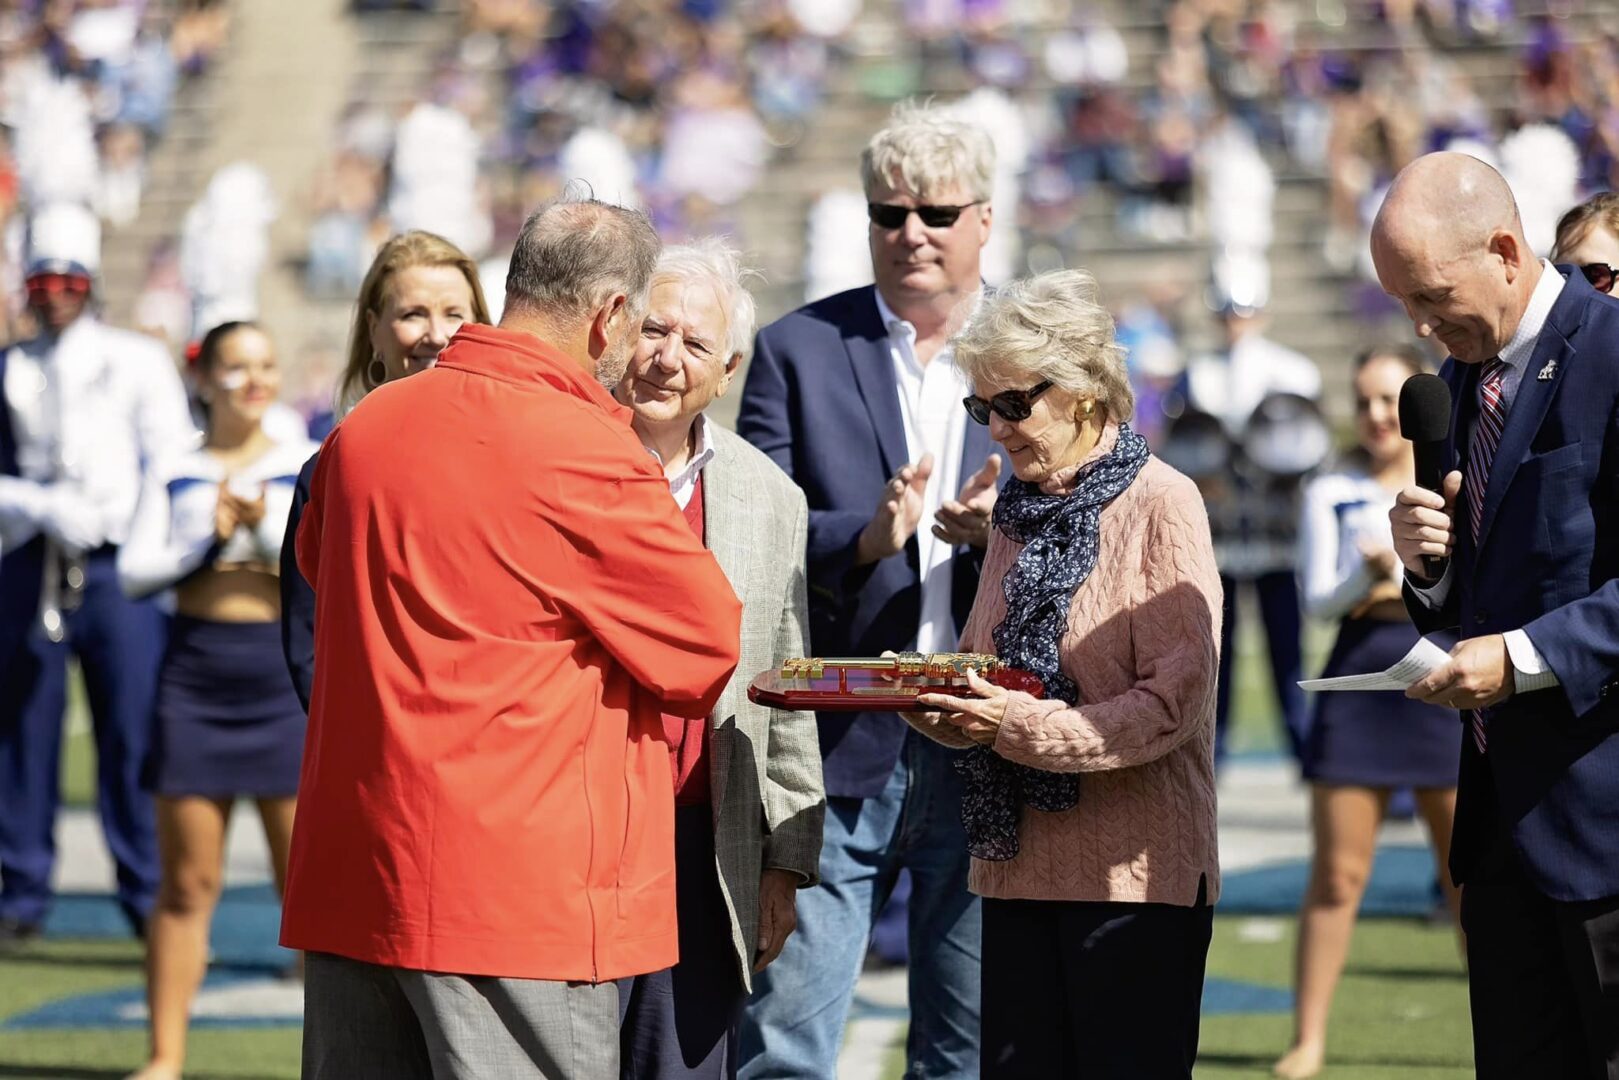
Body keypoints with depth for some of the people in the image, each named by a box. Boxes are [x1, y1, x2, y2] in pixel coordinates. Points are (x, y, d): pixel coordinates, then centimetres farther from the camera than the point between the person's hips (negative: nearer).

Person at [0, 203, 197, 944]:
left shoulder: (138, 361, 7)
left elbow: (173, 466, 2)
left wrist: (92, 512, -10)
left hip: (119, 567, -2)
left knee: (134, 732, -6)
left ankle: (152, 900, -1)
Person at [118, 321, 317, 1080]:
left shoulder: (310, 467, 5)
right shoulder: (174, 474, 8)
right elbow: (134, 574, 1)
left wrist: (265, 525, -15)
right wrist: (207, 539, -11)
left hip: (289, 676, -1)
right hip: (195, 677, 1)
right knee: (186, 886, 3)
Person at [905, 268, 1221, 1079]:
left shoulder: (1160, 503, -6)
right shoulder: (1018, 516, 16)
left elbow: (1174, 701, -13)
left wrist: (1022, 724, -22)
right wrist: (933, 704, -2)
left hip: (1134, 871, -7)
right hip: (1020, 862, 7)